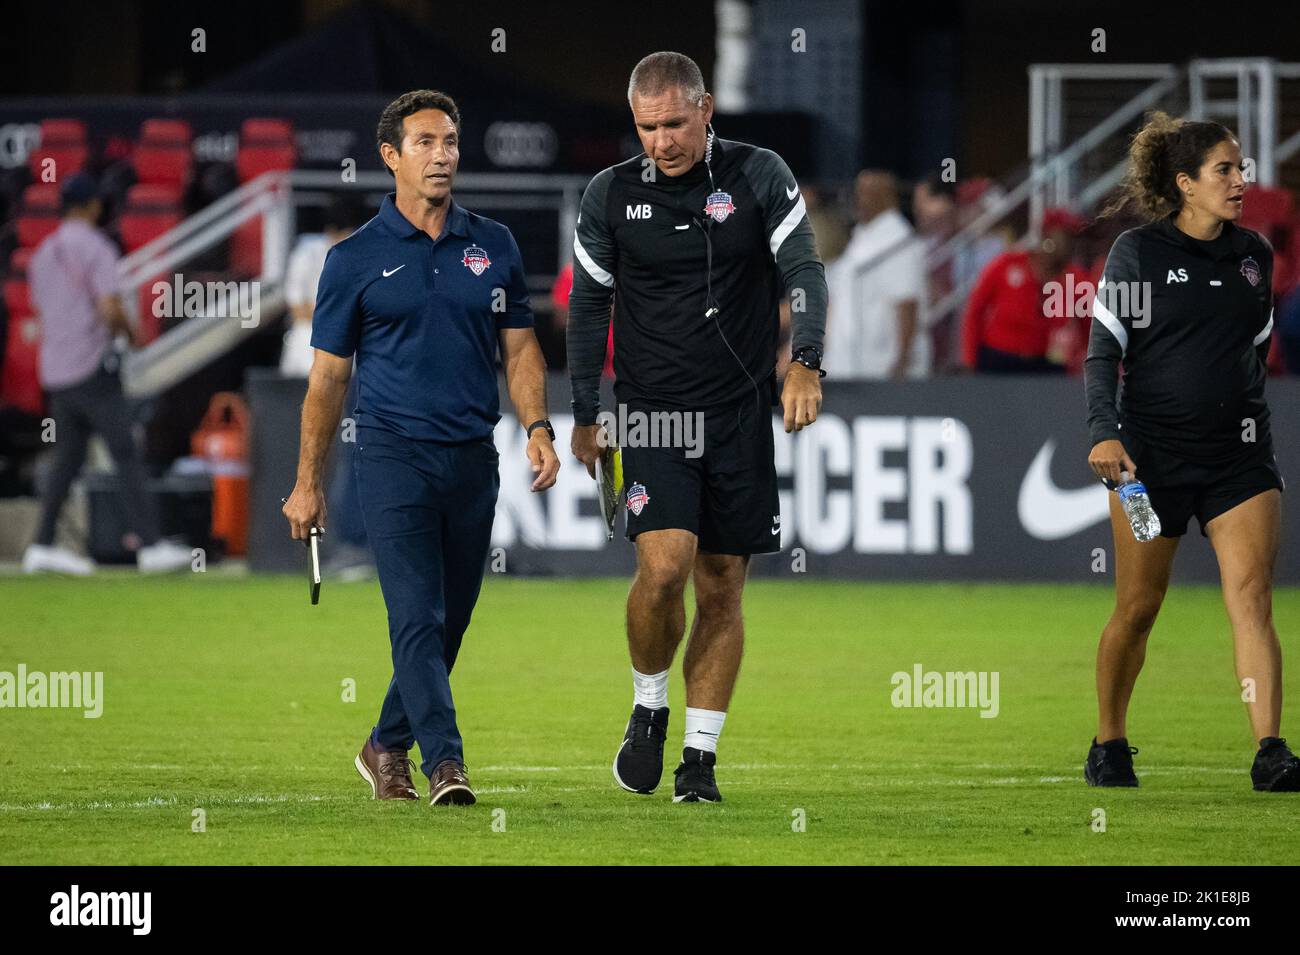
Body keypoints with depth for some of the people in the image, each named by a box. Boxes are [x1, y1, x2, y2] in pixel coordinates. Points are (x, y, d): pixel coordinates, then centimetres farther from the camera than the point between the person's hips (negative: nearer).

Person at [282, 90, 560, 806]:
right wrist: (308, 482, 3)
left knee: (450, 619, 9)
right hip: (393, 454, -4)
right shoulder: (357, 258, 1)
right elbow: (329, 374, 4)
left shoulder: (493, 246, 10)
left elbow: (519, 348, 14)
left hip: (473, 457, 4)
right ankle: (445, 763, -20)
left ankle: (388, 747, 26)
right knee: (417, 616, -14)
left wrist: (538, 429, -2)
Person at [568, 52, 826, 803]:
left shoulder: (759, 176, -2)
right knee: (664, 566, -18)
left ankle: (701, 757, 11)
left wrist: (806, 365, -22)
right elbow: (589, 306, 10)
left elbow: (803, 271, -6)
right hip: (651, 411, -1)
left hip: (741, 412, 1)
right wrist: (585, 417, 9)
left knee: (722, 586, 3)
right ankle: (649, 710, 7)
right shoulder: (611, 194, 1)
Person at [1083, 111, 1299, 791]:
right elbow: (1102, 353, -3)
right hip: (1153, 453, -3)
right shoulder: (1137, 252, -3)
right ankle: (1109, 746, 23)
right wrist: (1104, 432, -15)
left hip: (1239, 454, 3)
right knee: (1138, 608, 4)